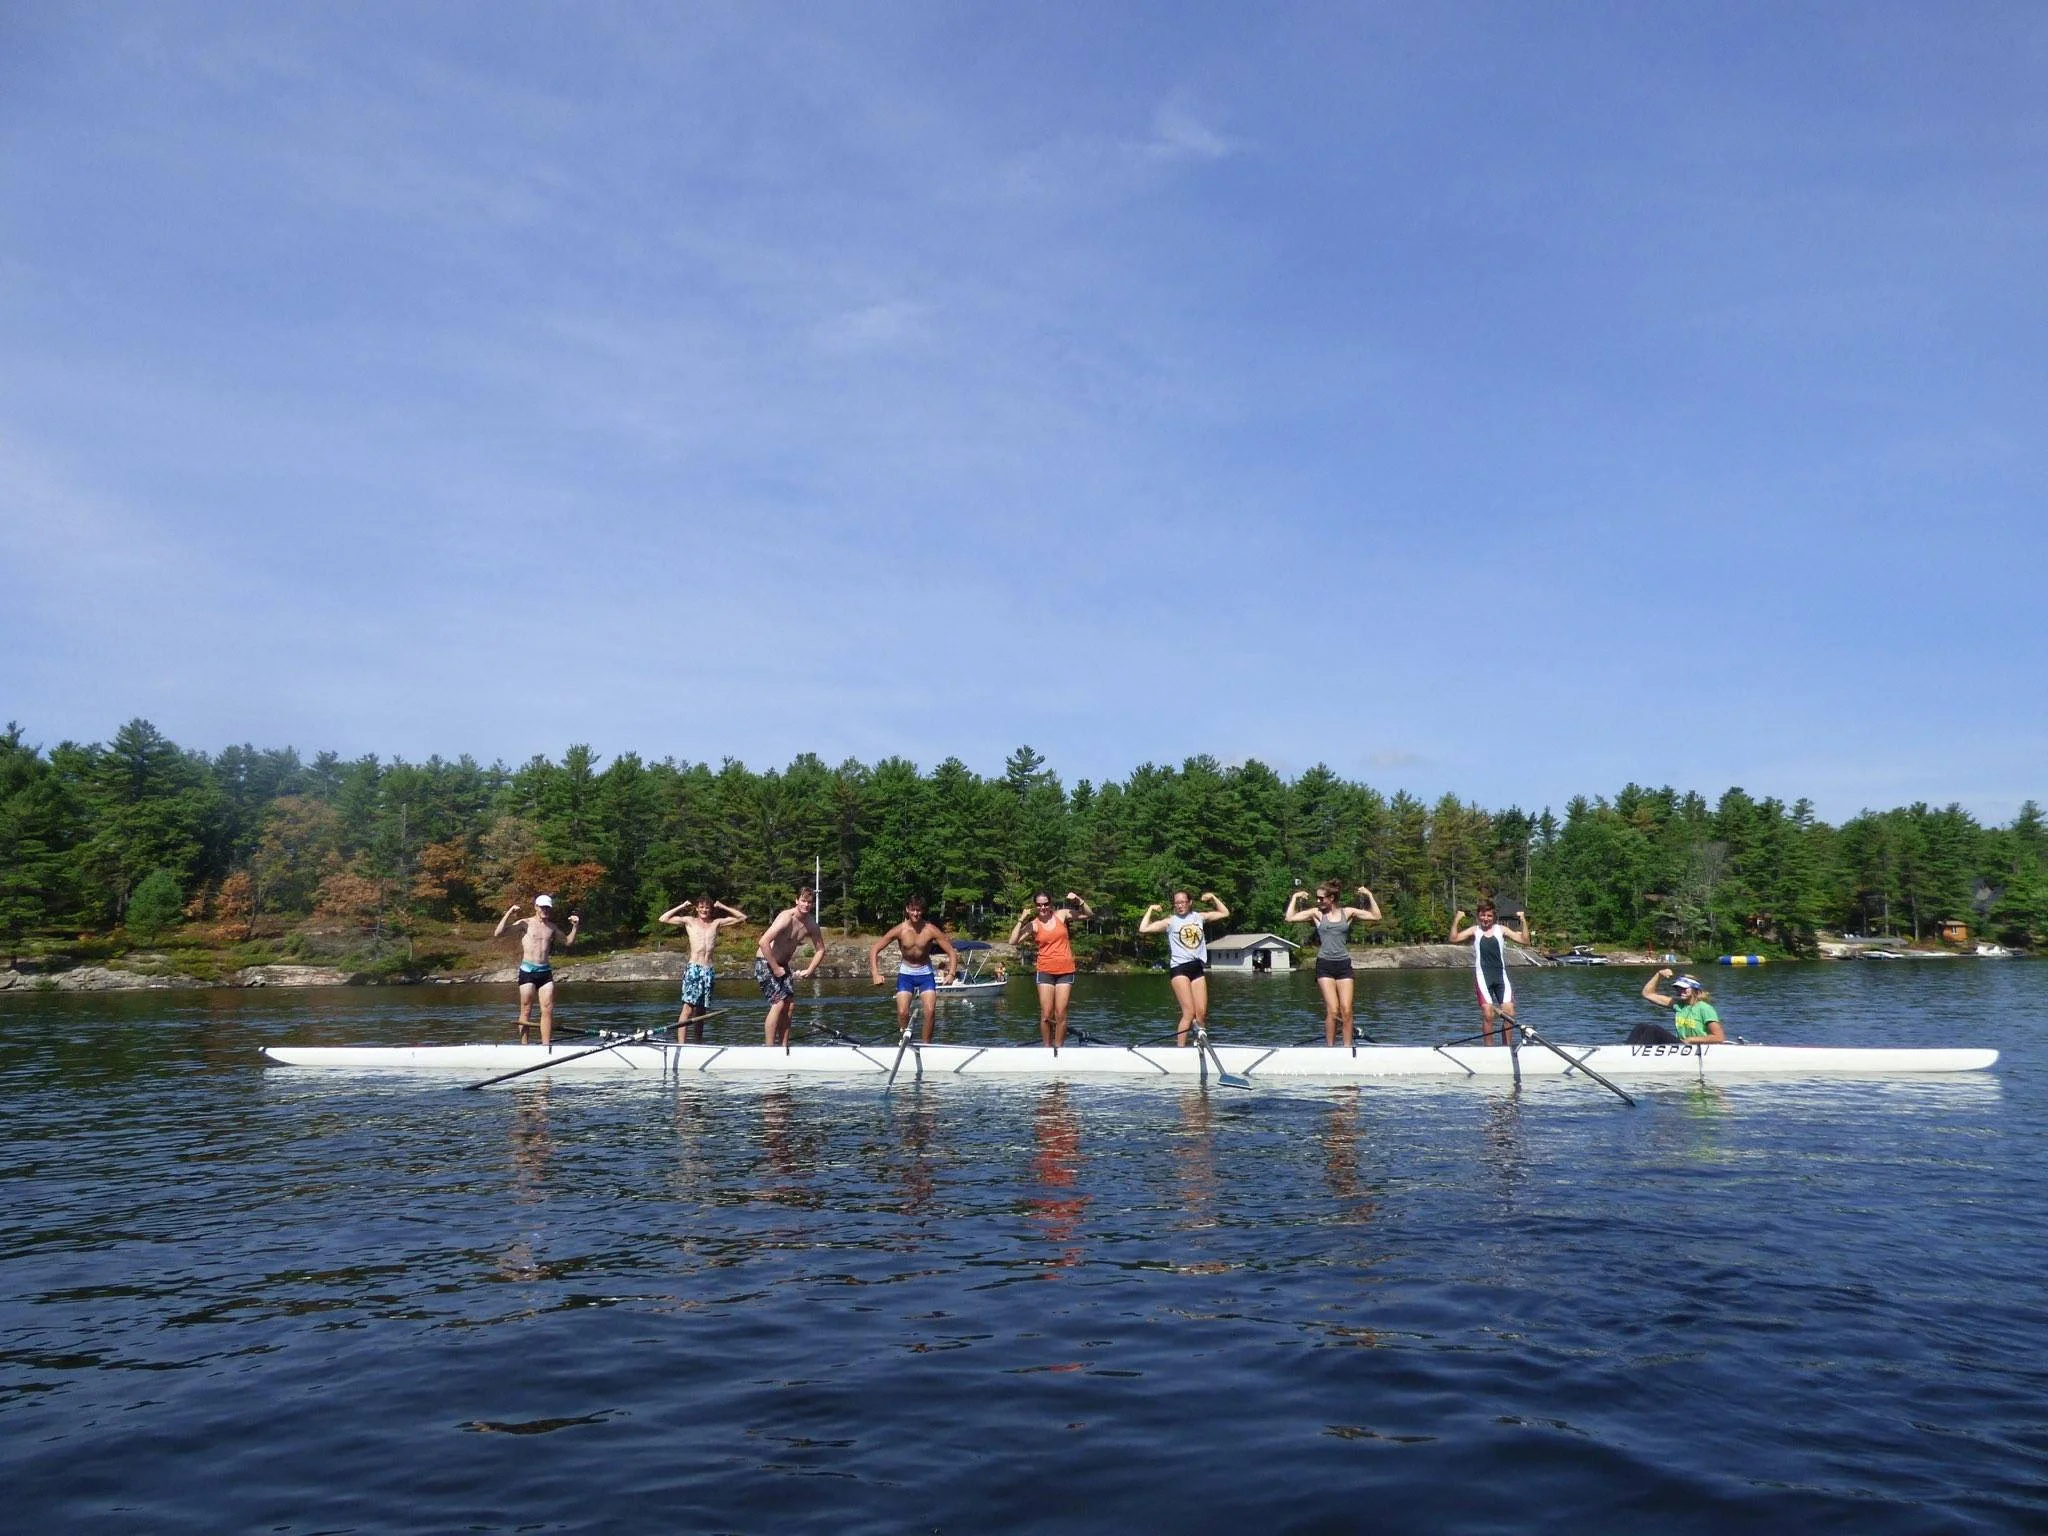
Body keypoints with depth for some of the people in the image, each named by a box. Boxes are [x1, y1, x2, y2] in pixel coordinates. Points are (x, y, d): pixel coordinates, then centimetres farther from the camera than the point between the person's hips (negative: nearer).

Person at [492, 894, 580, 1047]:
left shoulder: (552, 928, 15)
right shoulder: (525, 924, 1)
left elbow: (568, 942, 28)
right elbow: (497, 934, -7)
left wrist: (575, 927, 12)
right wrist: (508, 914, -14)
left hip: (545, 971, 4)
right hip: (527, 971, -4)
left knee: (548, 1010, -2)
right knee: (526, 1010, -1)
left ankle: (546, 1045, 1)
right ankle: (524, 1045, 3)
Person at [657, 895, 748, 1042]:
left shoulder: (717, 923, 16)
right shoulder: (689, 921, 9)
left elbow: (742, 917, 18)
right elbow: (662, 919, 4)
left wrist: (722, 907, 14)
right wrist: (681, 906, 7)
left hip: (708, 971, 4)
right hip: (693, 969, -4)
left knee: (701, 1011, 7)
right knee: (688, 1008, -15)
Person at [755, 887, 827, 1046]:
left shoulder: (811, 924, -2)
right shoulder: (786, 918, -25)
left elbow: (820, 950, 14)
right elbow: (763, 942, -33)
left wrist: (809, 970, 2)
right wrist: (775, 968, -25)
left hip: (782, 965, 8)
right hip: (765, 963, -8)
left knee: (790, 1004, 4)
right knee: (778, 1003, -16)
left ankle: (783, 1046, 13)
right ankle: (768, 1049, -13)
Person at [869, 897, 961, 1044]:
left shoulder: (930, 930, -15)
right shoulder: (900, 930, -15)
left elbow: (952, 952, -11)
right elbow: (874, 949, -12)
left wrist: (951, 973, -27)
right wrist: (876, 974, -24)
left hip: (925, 973, 0)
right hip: (905, 973, 0)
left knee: (930, 1011, -15)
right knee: (902, 1012, -13)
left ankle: (926, 1044, 2)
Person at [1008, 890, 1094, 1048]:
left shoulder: (1061, 914, 3)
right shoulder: (1034, 925, 0)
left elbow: (1089, 914, 8)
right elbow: (1013, 941, -9)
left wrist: (1079, 900, -8)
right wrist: (1021, 921, -13)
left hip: (1065, 971, 0)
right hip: (1045, 971, 0)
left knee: (1060, 1015, -1)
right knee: (1046, 1015, -2)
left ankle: (1058, 1047, 9)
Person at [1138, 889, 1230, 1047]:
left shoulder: (1199, 917, 13)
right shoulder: (1170, 921, 2)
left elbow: (1224, 913, 22)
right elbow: (1143, 929, -6)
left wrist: (1213, 897, 13)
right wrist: (1150, 909, 0)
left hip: (1198, 968, 4)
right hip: (1180, 968, -4)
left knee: (1202, 1013, -1)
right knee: (1189, 1013, -13)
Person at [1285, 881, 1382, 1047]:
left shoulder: (1348, 913, 6)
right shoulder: (1316, 913, 3)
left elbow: (1376, 917, 3)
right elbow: (1290, 918, -4)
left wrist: (1370, 896, 0)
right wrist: (1294, 898, 0)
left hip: (1344, 965, 1)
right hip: (1325, 966, -1)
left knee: (1346, 1011, -5)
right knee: (1332, 1011, -9)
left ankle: (1347, 1047, 3)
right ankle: (1330, 1048, -2)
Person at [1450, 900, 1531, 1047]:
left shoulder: (1501, 930, 9)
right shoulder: (1474, 931, 6)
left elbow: (1524, 941, 5)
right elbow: (1454, 939, -5)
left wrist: (1523, 922, -2)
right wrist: (1456, 920, -12)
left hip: (1501, 975, 2)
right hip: (1483, 976, -2)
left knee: (1509, 1013, -6)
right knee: (1487, 1014, -11)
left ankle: (1506, 1047, 9)